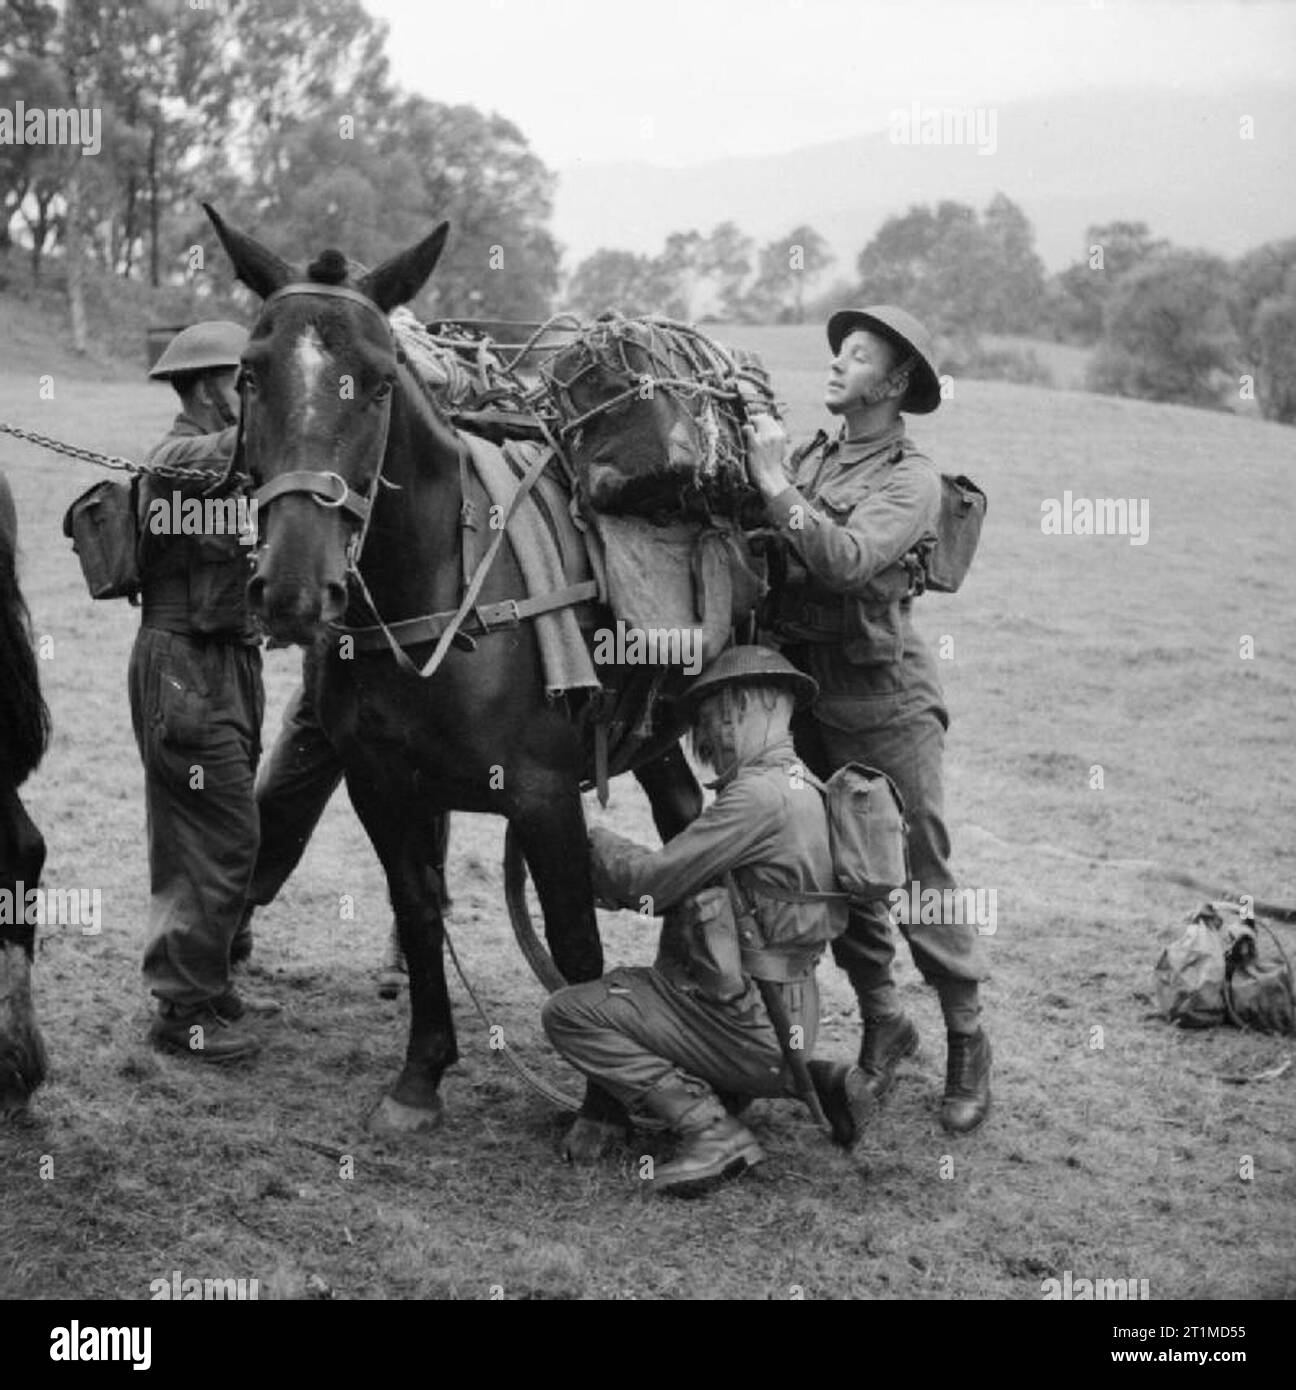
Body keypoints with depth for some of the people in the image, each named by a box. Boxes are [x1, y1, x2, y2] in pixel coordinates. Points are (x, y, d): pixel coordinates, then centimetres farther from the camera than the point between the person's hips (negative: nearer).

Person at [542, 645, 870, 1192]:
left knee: (567, 1014, -7)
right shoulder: (797, 785, 13)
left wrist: (594, 836, 2)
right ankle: (807, 1079, 13)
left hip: (747, 1022, -9)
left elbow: (651, 882, -16)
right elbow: (682, 886, 14)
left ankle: (712, 1131, -11)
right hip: (785, 1018, 9)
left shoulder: (760, 794, -18)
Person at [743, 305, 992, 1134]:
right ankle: (883, 1023, 28)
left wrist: (775, 483, -21)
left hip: (887, 703, -6)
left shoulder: (911, 479, -8)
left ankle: (968, 1042, 13)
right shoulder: (810, 459, 9)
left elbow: (847, 560, -25)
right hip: (810, 699, 6)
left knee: (920, 878, 0)